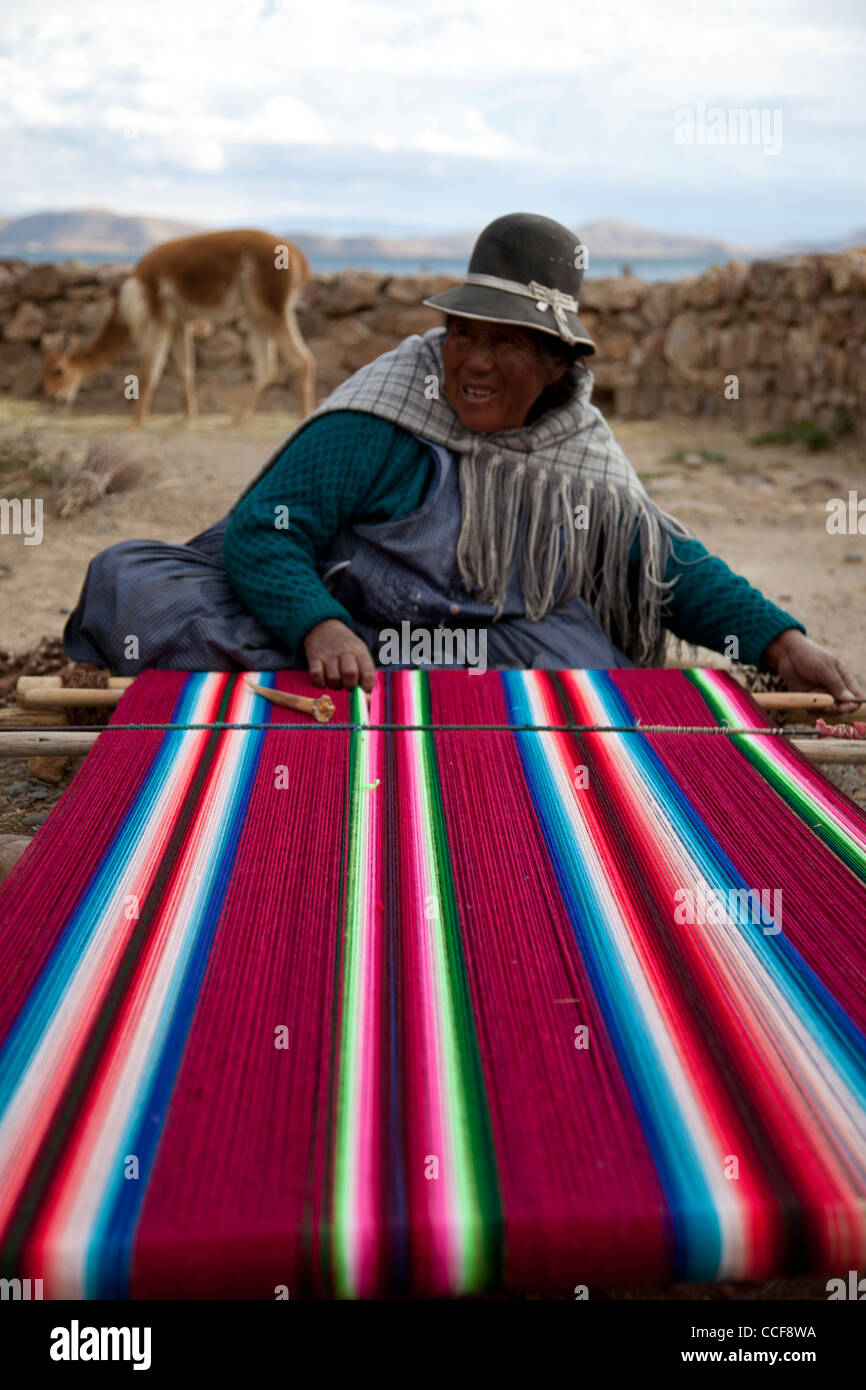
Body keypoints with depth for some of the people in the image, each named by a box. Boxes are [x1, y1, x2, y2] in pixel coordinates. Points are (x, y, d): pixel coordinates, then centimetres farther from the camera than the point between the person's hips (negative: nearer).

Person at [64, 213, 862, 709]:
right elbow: (259, 533, -17)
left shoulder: (582, 449, 3)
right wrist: (318, 628, -36)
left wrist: (780, 642, 0)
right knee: (132, 579, -24)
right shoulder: (383, 420, -14)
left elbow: (673, 564, 12)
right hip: (352, 643, -3)